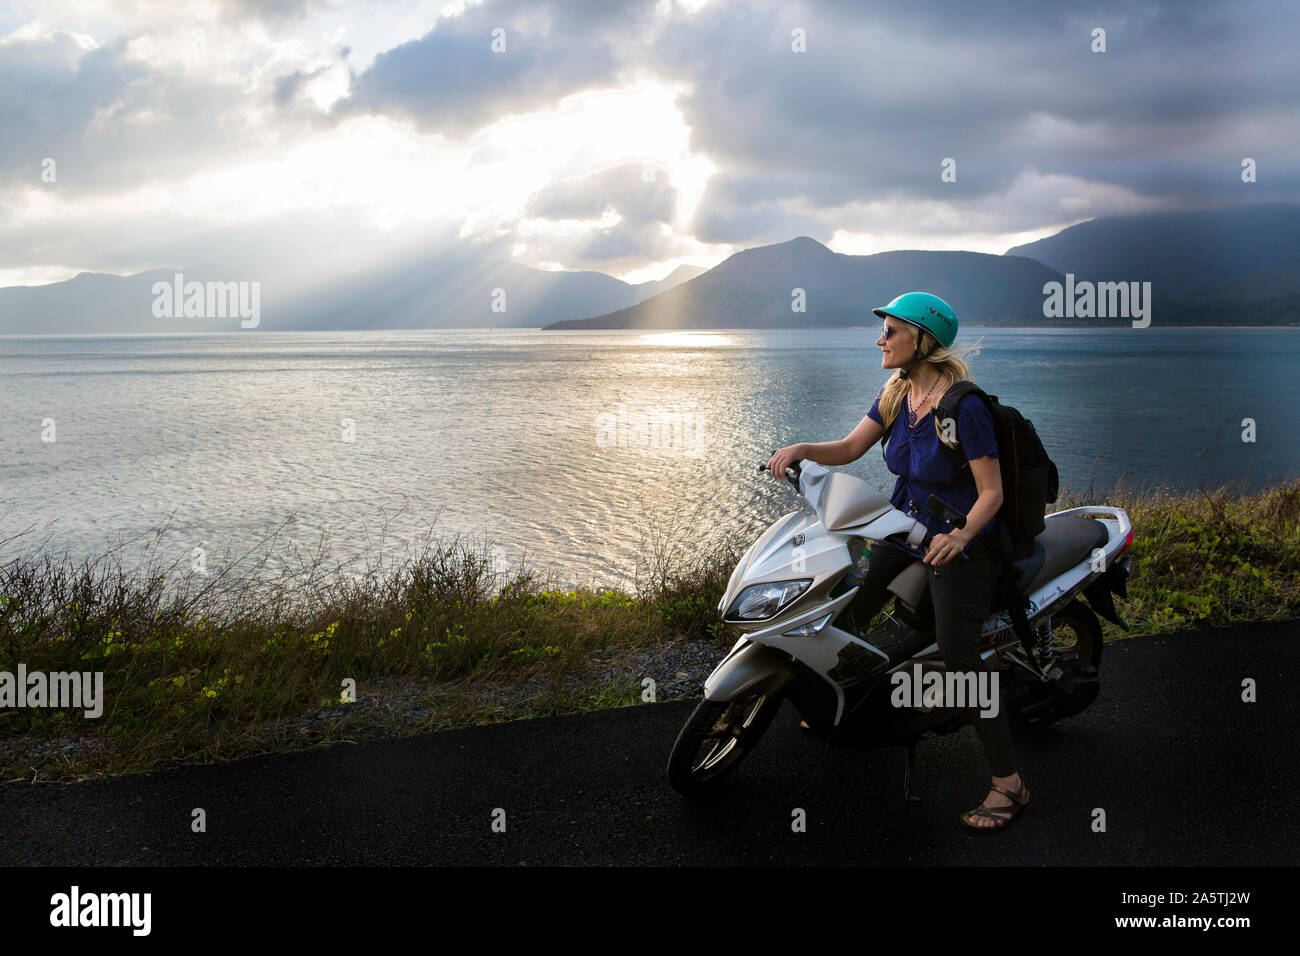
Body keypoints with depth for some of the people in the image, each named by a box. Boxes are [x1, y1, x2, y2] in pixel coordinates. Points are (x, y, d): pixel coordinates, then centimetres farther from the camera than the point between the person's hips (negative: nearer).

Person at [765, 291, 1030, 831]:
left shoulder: (964, 406, -23)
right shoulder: (896, 394, 1)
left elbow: (992, 490, -21)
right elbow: (850, 449, 3)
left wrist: (961, 535, -37)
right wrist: (801, 449, -14)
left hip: (961, 540, -8)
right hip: (905, 528, 8)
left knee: (957, 653, -17)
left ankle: (1008, 785, -9)